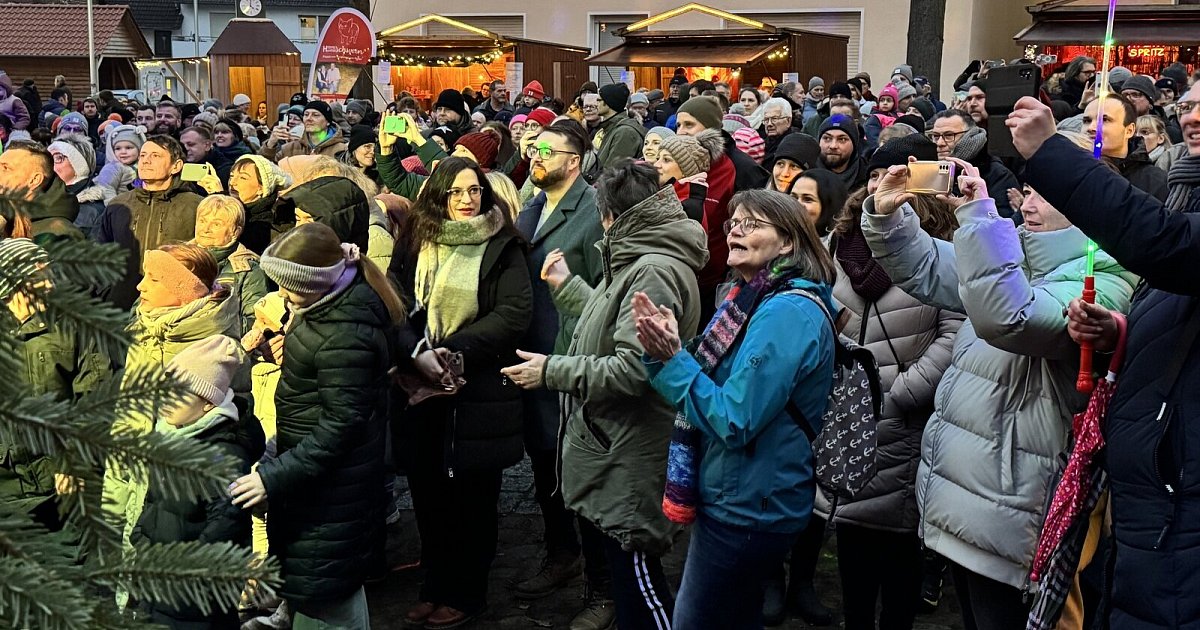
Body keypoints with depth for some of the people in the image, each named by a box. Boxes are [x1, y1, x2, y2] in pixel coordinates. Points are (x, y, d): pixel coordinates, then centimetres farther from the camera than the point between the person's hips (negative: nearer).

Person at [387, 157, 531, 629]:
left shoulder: (503, 246, -2)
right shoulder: (414, 243, 7)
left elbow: (515, 312, -11)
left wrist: (457, 351, -18)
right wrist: (417, 353, -18)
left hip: (480, 392, -3)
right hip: (421, 388, 3)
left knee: (473, 497, 8)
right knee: (428, 493, 11)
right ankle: (435, 586, 28)